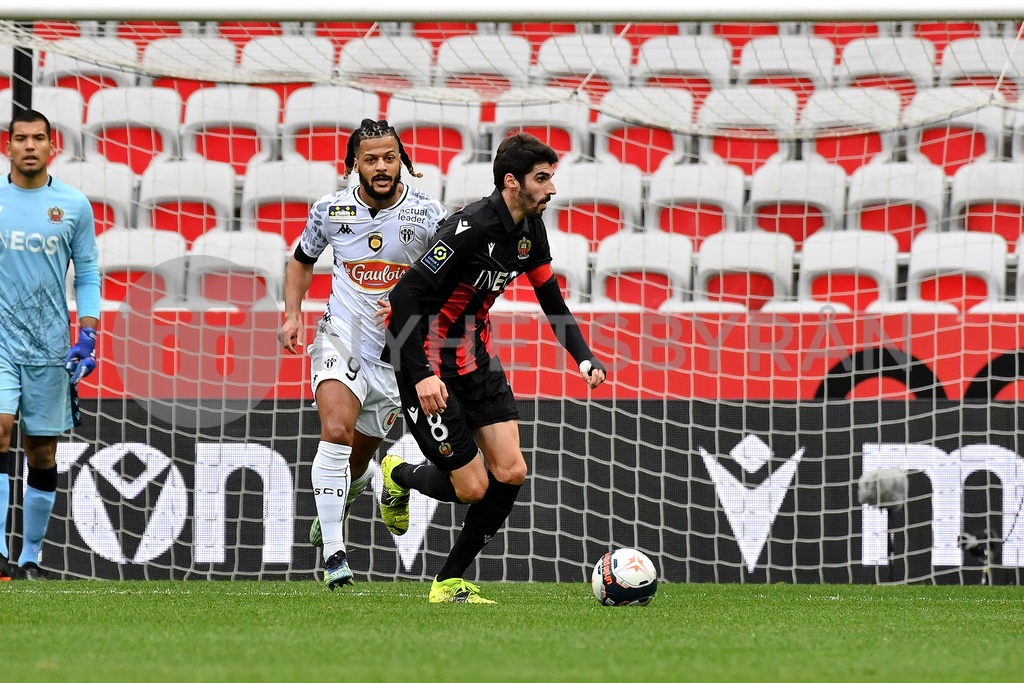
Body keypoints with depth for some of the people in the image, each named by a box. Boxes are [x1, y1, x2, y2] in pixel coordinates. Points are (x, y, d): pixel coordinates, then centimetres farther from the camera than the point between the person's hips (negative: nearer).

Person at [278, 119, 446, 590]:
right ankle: (333, 553, -23)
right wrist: (293, 314, 2)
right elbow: (302, 260, 16)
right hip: (341, 337, -1)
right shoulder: (330, 210, -4)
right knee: (336, 432, -26)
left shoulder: (427, 214, -9)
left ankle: (341, 499, 51)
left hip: (397, 351, 1)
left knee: (359, 457, 13)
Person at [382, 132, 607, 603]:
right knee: (472, 486, -7)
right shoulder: (471, 228, -26)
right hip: (428, 362, -8)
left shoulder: (531, 230, 1)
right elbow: (405, 298, -26)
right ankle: (399, 477, 27)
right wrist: (422, 376, -31)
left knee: (510, 472, -3)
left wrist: (584, 358, -4)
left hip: (475, 356, 8)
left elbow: (552, 302, 12)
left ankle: (449, 582, 10)